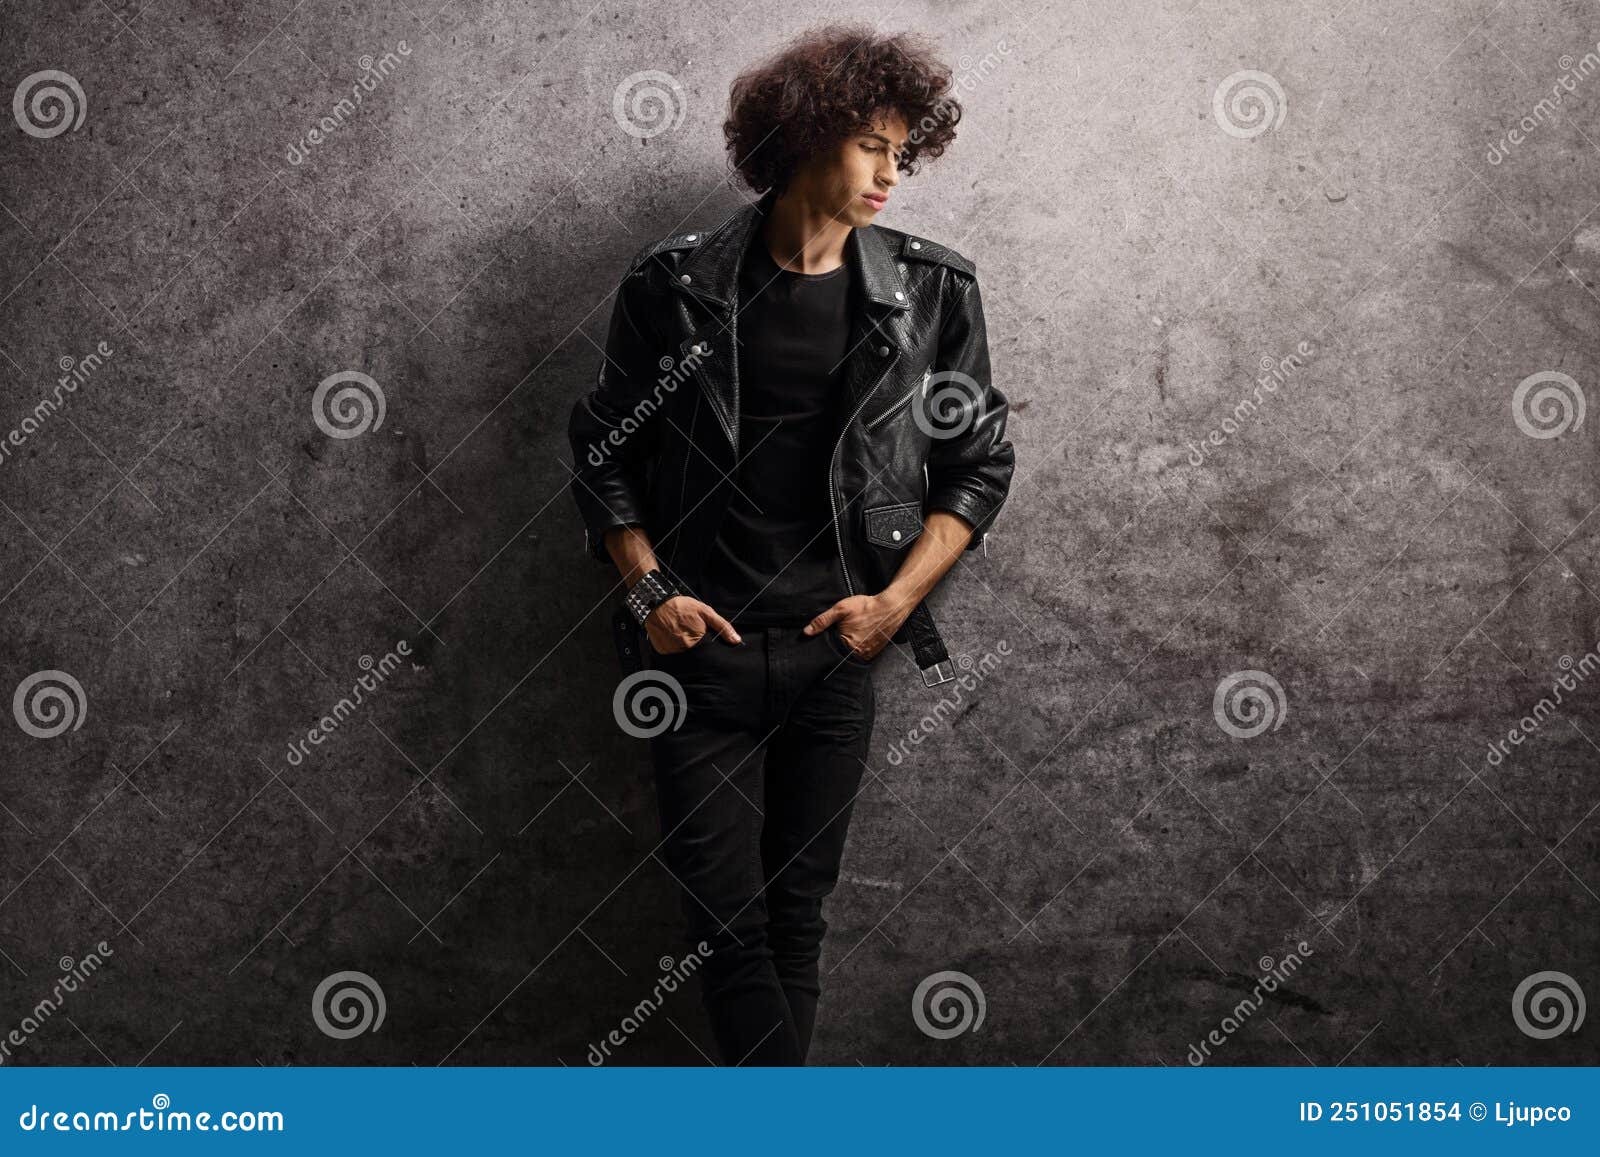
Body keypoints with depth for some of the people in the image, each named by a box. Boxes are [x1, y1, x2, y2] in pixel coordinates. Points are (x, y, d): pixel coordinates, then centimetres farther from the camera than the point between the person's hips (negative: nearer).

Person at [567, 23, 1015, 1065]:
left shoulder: (933, 292, 0)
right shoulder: (676, 284, -2)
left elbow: (980, 464, 6)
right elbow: (603, 452, 5)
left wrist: (897, 600, -5)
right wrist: (648, 587, -7)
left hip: (837, 655, 1)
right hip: (703, 648, -1)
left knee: (797, 909, 11)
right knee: (722, 916, -1)